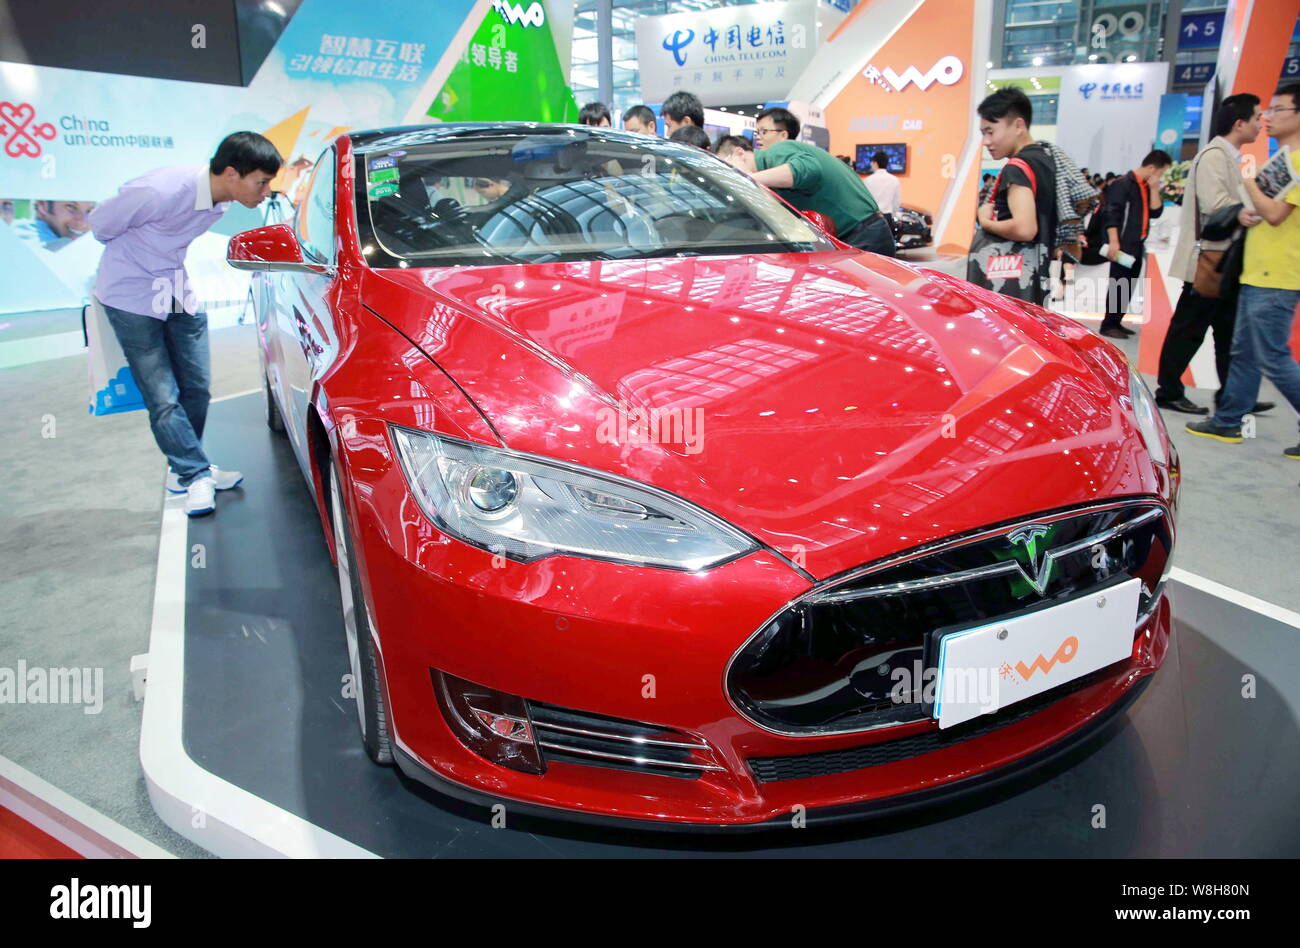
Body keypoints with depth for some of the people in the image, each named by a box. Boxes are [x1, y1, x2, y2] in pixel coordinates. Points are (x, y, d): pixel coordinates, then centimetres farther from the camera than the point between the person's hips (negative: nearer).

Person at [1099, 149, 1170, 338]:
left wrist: (1154, 189, 1)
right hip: (1122, 245, -9)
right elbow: (1112, 214, -16)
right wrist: (1113, 241, -23)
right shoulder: (1123, 184, -9)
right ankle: (1108, 325, -4)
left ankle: (1116, 322, 17)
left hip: (1137, 246, 9)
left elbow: (1155, 212, 10)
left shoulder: (1147, 187, 17)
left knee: (1128, 287, 10)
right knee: (1118, 286, -8)